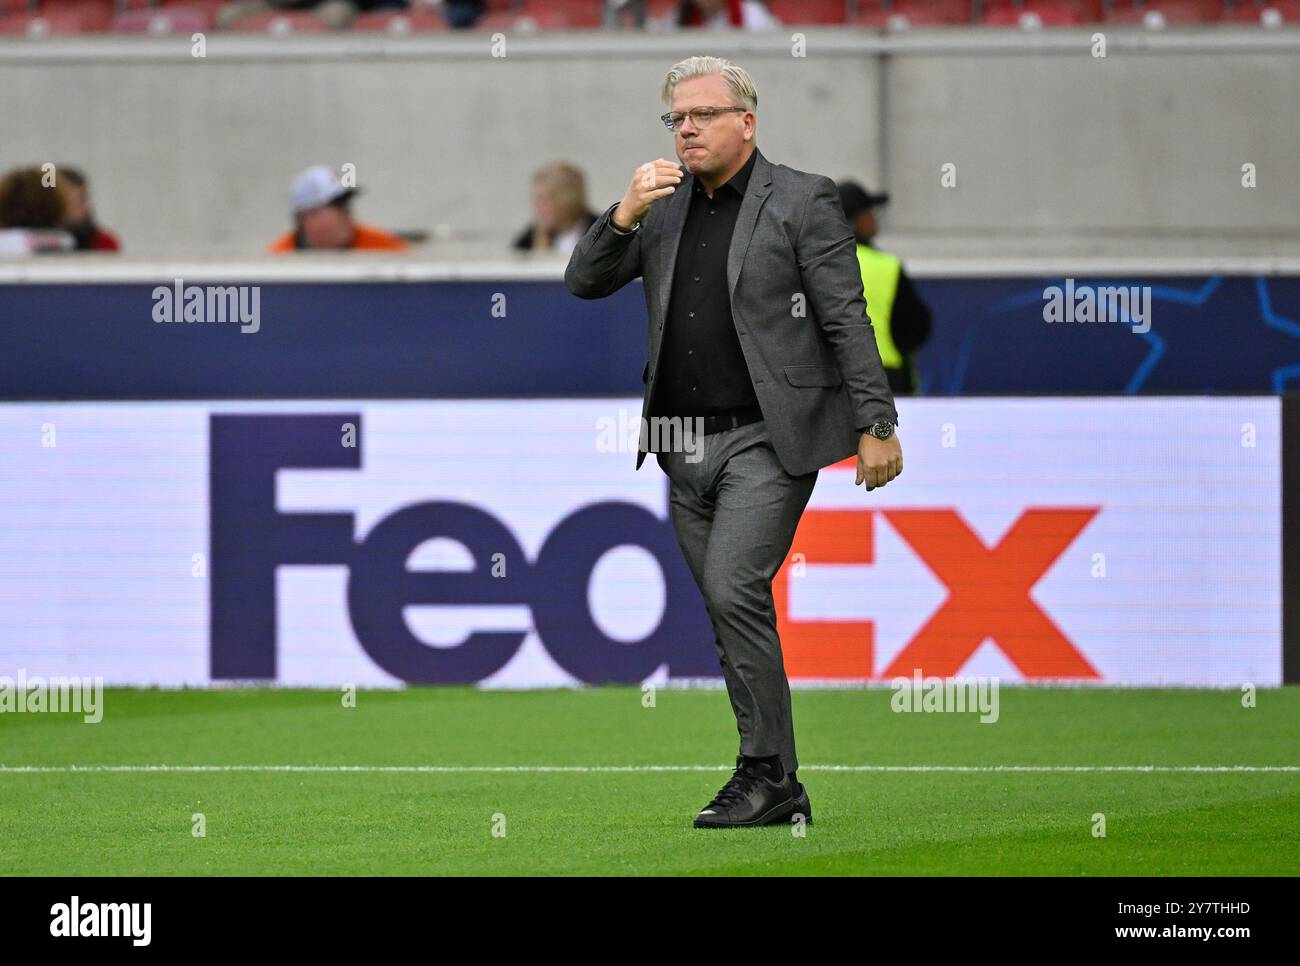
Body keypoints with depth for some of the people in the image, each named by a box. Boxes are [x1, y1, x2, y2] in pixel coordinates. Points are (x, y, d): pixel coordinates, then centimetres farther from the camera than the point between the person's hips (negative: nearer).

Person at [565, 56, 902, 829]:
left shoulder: (802, 202, -3)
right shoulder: (663, 206, 12)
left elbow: (847, 321, -5)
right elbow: (584, 283, 8)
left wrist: (876, 426, -10)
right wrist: (625, 215, -9)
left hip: (767, 441, -6)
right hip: (686, 447, 6)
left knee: (733, 590, -18)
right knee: (735, 614, 7)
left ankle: (767, 773, -11)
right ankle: (778, 792, 12)